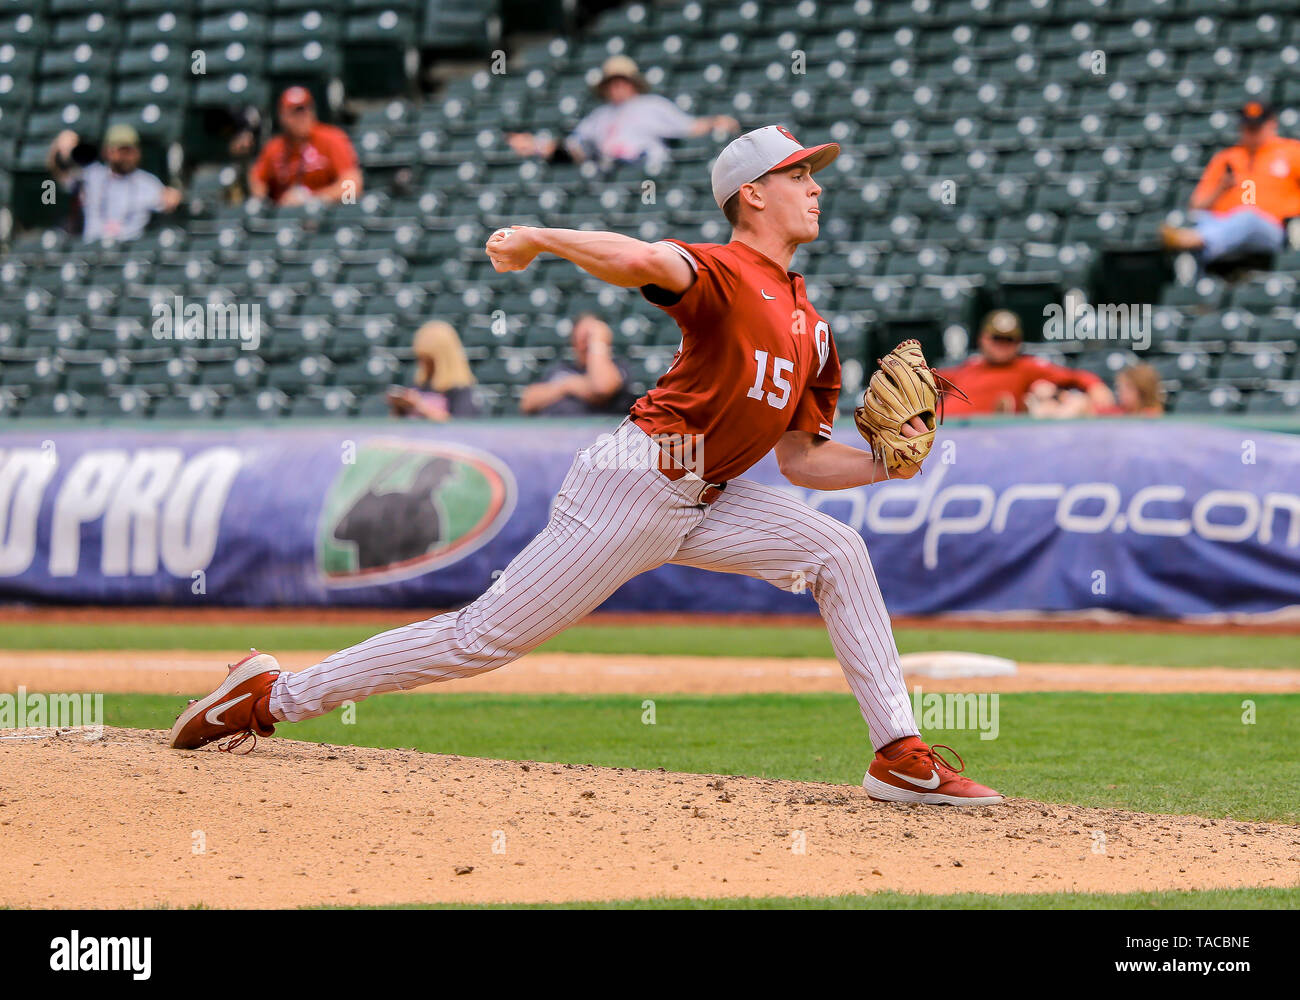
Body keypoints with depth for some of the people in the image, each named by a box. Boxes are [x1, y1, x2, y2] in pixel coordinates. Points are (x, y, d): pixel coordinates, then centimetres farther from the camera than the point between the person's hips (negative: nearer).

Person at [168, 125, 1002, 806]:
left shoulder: (810, 327, 14)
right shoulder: (722, 273, -12)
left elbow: (801, 460, 16)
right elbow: (642, 261, -36)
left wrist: (885, 464, 2)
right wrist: (538, 239, -28)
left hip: (706, 502, 8)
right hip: (634, 479, -8)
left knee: (837, 551, -4)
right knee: (488, 635, -8)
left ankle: (901, 755, -1)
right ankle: (274, 695, 2)